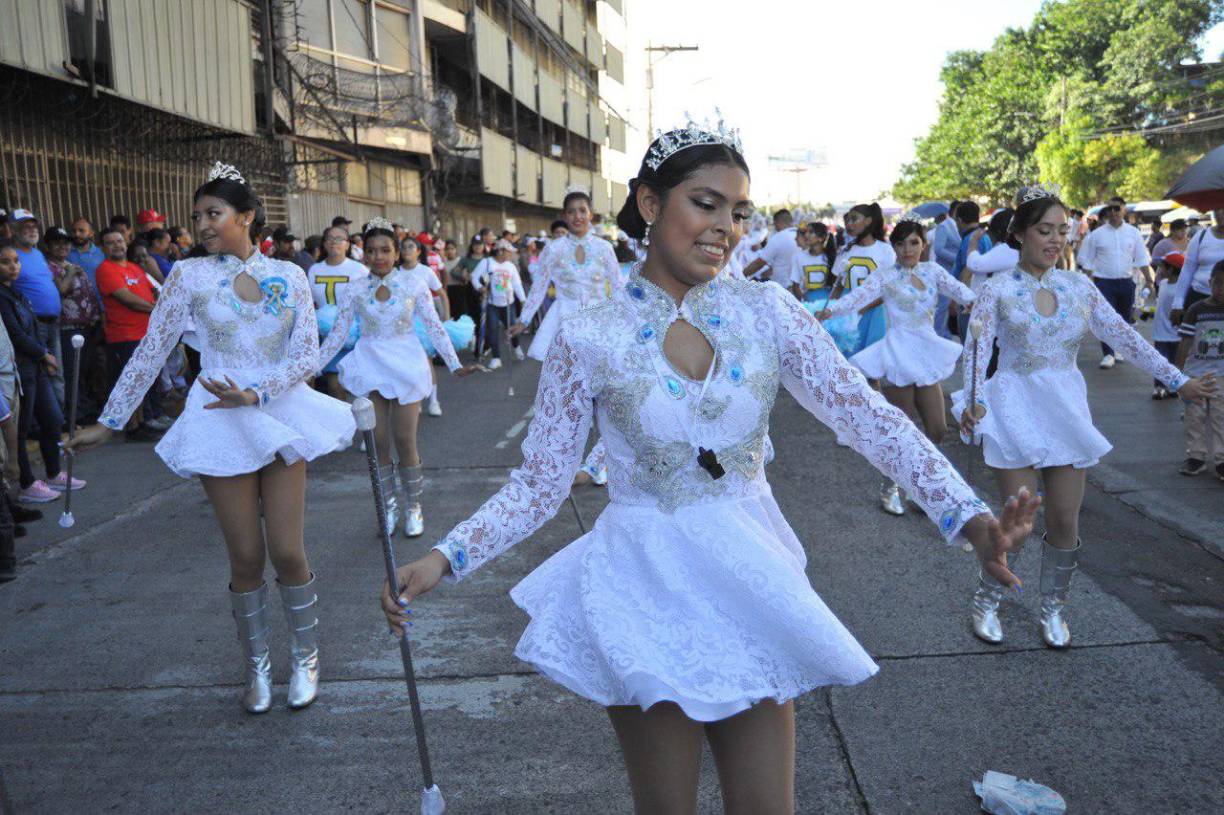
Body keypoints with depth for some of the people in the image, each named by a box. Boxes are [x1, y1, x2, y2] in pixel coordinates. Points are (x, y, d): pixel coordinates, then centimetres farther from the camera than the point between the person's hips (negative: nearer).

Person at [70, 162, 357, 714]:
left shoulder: (289, 276, 2)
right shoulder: (190, 275, 0)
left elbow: (307, 355, -4)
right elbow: (150, 353, 2)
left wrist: (254, 394, -17)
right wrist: (109, 422, 2)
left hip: (281, 416, 0)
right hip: (220, 425, 0)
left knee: (287, 552, -1)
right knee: (246, 559, 3)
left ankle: (305, 657, 23)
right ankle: (256, 664, 26)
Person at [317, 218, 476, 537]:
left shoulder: (413, 283, -4)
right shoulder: (356, 289, 0)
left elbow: (434, 326, -4)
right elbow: (337, 333, 4)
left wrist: (455, 365, -9)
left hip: (405, 365, -1)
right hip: (371, 367, 2)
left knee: (405, 440, -1)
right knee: (378, 442, 3)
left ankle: (413, 507, 17)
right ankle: (389, 506, 20)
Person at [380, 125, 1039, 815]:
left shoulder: (768, 311, -4)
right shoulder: (589, 338, -9)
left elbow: (869, 417, -8)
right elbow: (540, 485, -5)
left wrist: (969, 516, -19)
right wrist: (445, 559, -16)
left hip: (750, 582, 2)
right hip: (647, 592, -2)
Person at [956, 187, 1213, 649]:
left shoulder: (1078, 286, 6)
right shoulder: (998, 290, -5)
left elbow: (1125, 337, 7)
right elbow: (977, 348, -14)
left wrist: (1177, 380, 4)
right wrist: (972, 401, -29)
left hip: (1066, 410, 4)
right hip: (1015, 410, -4)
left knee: (1065, 519, 5)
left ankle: (1053, 607, 26)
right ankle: (986, 601, 18)